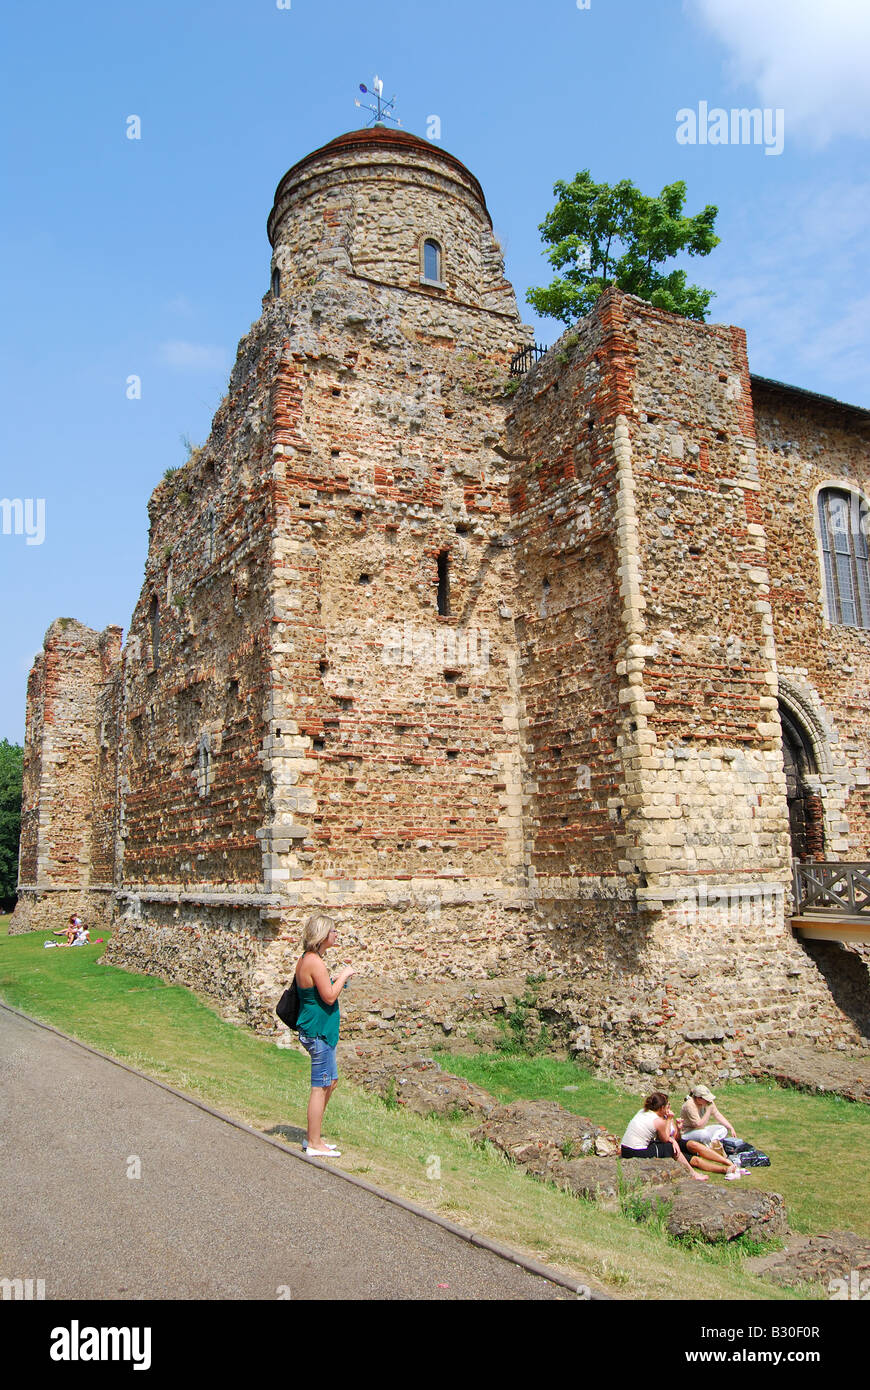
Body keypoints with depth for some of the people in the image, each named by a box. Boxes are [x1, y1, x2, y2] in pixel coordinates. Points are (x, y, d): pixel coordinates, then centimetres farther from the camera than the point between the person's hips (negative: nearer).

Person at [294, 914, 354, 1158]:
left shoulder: (304, 959, 11)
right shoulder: (315, 962, -21)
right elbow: (329, 997, -22)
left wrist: (338, 978, 11)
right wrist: (344, 976, -10)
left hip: (313, 1030, 11)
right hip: (318, 1031, -11)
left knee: (330, 1082, 18)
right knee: (320, 1087, 0)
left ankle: (313, 1136, 27)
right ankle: (314, 1144, 10)